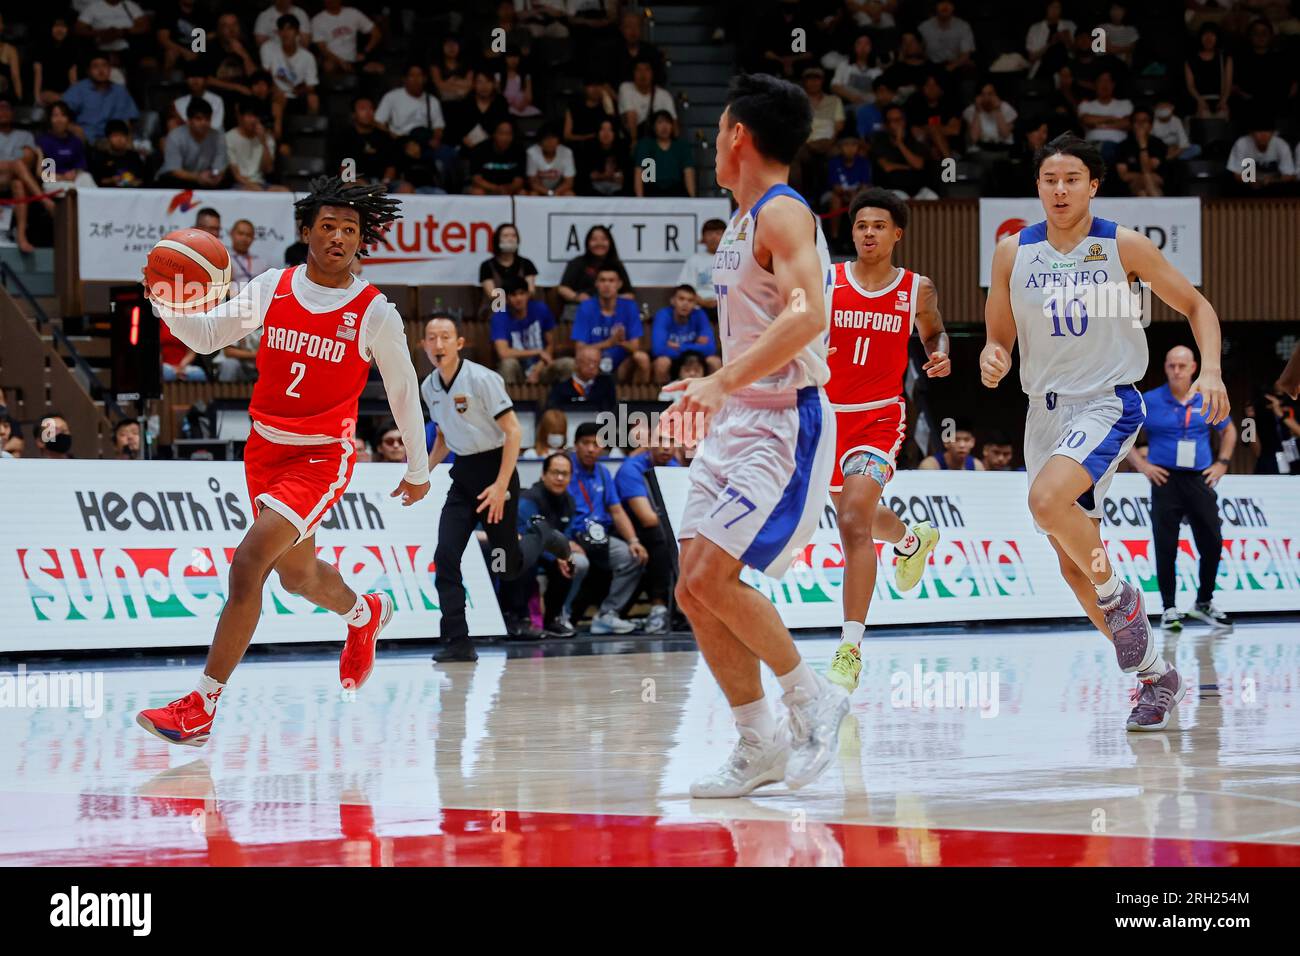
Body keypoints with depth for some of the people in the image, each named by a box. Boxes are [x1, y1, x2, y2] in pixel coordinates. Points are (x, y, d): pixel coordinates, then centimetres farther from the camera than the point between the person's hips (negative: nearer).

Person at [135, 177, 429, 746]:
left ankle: (201, 708, -22)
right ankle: (365, 614, 59)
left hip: (322, 457, -5)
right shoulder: (273, 288, -1)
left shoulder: (375, 313, -9)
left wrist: (418, 469, 11)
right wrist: (169, 304, -23)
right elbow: (207, 336, -1)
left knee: (249, 561, -23)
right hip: (265, 447, 5)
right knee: (297, 576, 22)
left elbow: (403, 391, 3)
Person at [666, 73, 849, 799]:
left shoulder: (783, 214, -14)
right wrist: (718, 390, 24)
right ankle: (761, 747, 8)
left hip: (785, 425, -9)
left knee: (712, 577, -18)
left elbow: (806, 315, -30)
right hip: (739, 421, 9)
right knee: (694, 590, 2)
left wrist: (724, 382, -35)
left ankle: (813, 699, -3)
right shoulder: (745, 221, 15)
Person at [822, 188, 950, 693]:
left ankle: (850, 648, -25)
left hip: (880, 415, -4)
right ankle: (912, 540, 62)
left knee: (855, 521, -23)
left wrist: (940, 356, -5)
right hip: (828, 413, 4)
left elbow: (934, 332, 18)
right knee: (854, 518, 25)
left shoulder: (918, 289, -1)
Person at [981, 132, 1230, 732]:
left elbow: (1195, 305, 3)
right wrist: (991, 358, -13)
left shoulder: (1124, 247, -6)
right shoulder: (1013, 253, 3)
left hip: (1108, 403, -5)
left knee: (1047, 500, -32)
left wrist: (1210, 371, -13)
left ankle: (1118, 595, -7)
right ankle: (1155, 673, 21)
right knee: (1073, 564, 7)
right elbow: (998, 337, 11)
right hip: (1046, 409, 5)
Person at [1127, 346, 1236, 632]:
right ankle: (1169, 609, 6)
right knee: (1166, 548, -3)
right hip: (1165, 480, -3)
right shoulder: (1149, 402, -2)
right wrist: (1141, 465, -4)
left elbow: (1228, 430, 23)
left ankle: (1204, 603, 20)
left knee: (1212, 544, 2)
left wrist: (1222, 463, 11)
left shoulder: (1208, 401, 6)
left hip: (1199, 480, 3)